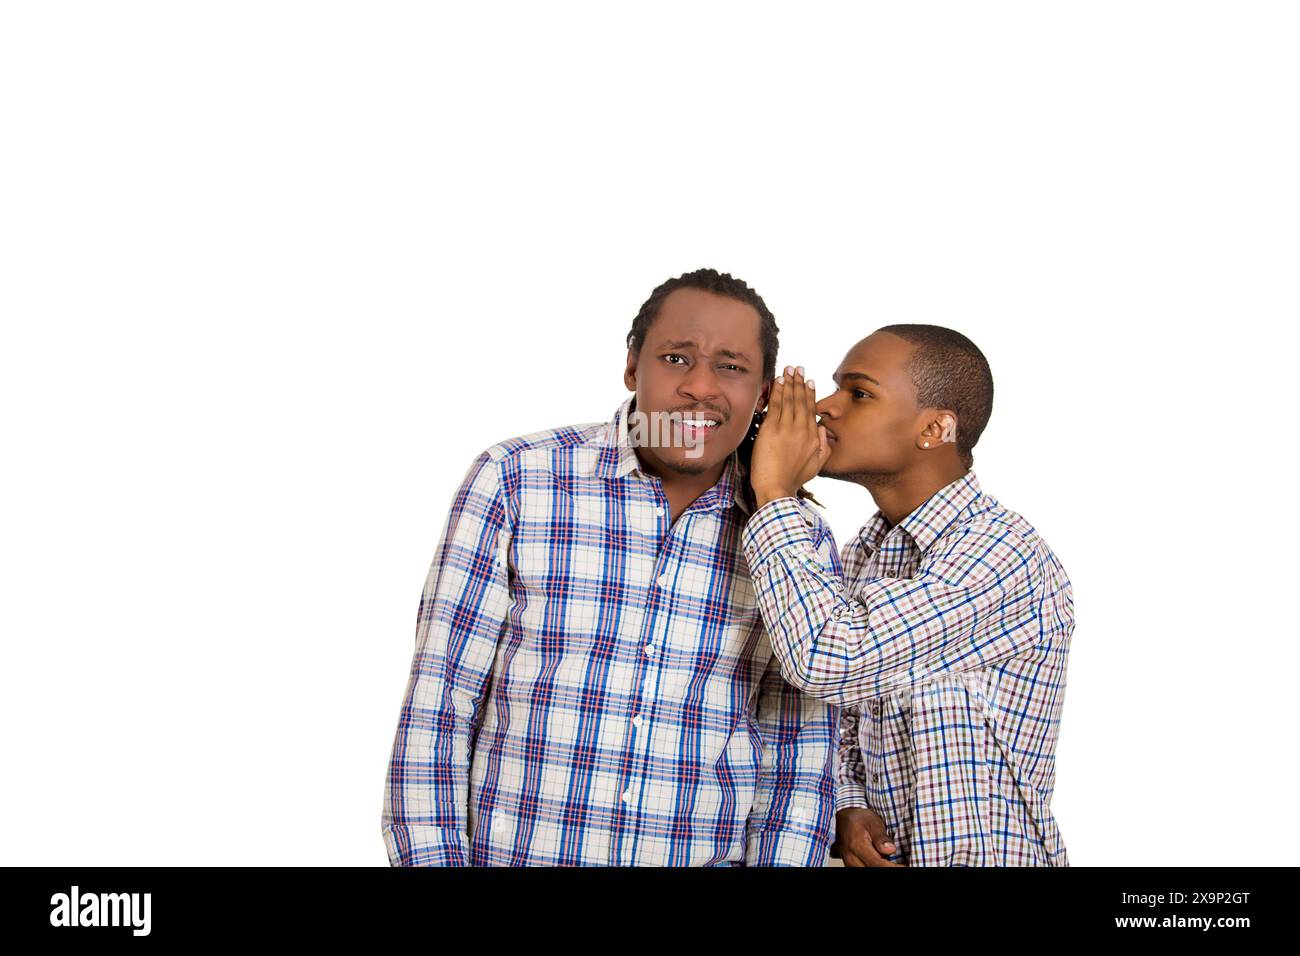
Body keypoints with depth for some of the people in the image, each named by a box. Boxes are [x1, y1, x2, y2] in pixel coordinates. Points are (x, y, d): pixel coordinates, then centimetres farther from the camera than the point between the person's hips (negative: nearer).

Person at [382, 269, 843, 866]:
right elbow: (436, 710, -7)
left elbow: (800, 759, 2)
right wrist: (433, 861, -12)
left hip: (709, 855, 2)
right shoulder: (513, 482, -7)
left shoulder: (803, 543, 0)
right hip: (513, 855, -1)